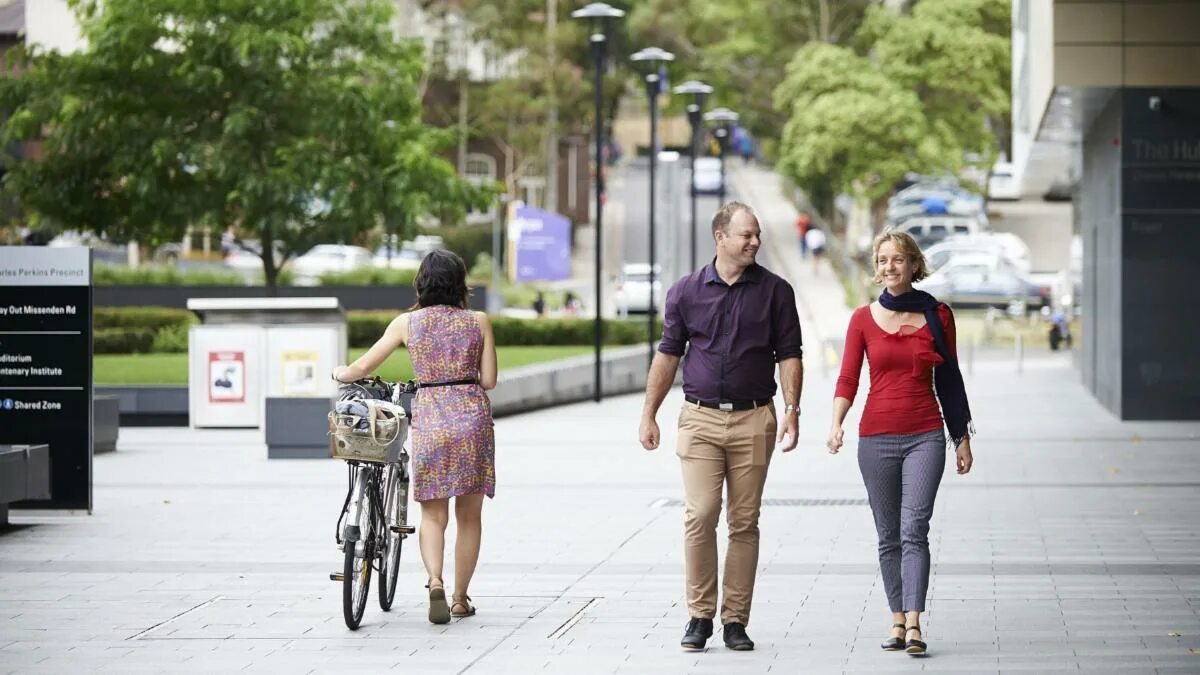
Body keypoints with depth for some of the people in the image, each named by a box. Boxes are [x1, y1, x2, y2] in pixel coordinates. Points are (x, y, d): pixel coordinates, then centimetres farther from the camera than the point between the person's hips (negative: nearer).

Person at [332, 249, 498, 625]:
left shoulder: (407, 323, 2)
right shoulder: (479, 322, 2)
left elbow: (361, 369, 6)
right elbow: (489, 381, 2)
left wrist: (340, 373, 27)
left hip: (429, 418, 0)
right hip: (472, 416, 0)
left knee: (433, 514, 8)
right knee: (469, 515, 12)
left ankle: (435, 581, -17)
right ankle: (460, 598, 17)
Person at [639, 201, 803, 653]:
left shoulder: (775, 291, 5)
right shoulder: (686, 292, 5)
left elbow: (788, 355, 5)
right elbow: (667, 355, 11)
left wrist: (791, 410, -7)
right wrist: (649, 415, 10)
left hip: (754, 420, 0)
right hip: (700, 417, 0)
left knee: (744, 523, 2)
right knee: (700, 517, -8)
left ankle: (736, 619, 8)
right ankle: (699, 615, 1)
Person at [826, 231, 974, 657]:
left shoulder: (937, 316, 4)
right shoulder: (864, 319, 4)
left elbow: (949, 379, 9)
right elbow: (848, 379, 0)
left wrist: (962, 438, 10)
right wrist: (836, 425, -17)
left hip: (925, 437, -2)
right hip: (876, 437, 2)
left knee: (914, 529, -13)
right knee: (888, 537, 6)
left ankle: (914, 625, -19)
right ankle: (898, 622, 12)